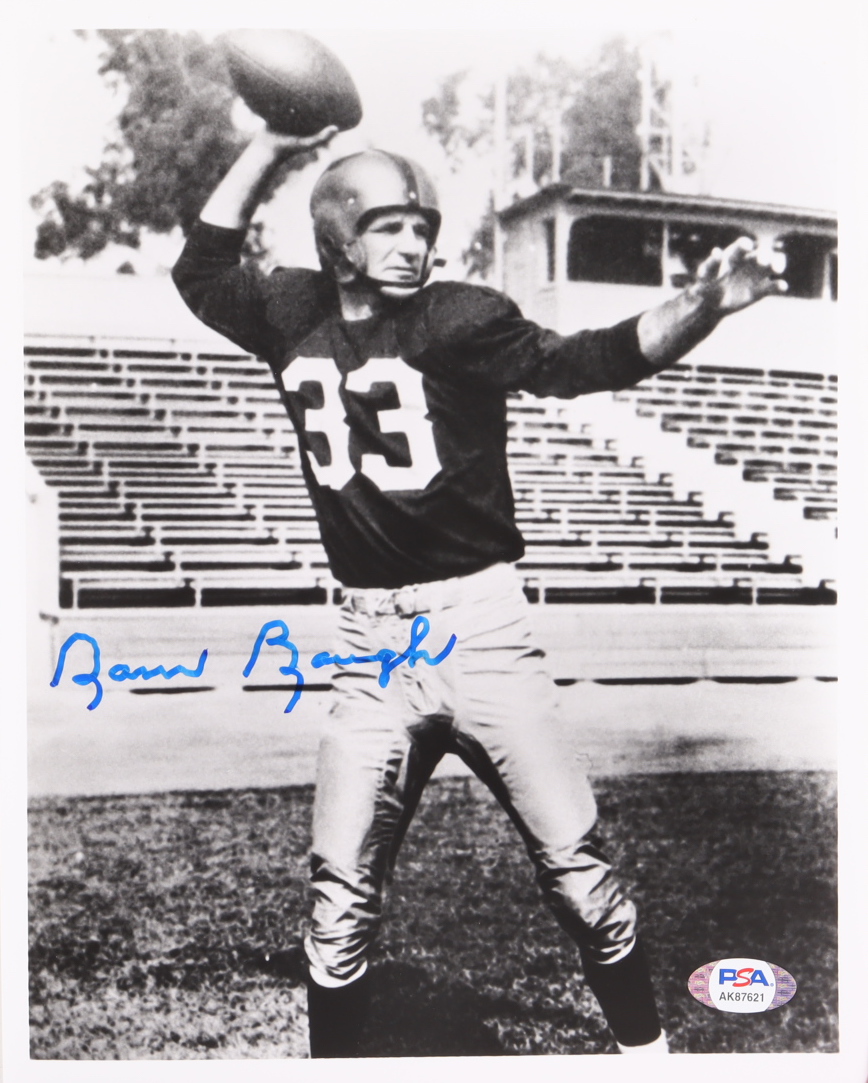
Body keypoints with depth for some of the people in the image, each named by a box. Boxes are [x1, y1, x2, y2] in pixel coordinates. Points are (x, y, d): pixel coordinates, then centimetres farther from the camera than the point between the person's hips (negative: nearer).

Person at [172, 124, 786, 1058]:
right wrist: (270, 146, 9)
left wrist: (702, 305, -33)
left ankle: (647, 1049, 21)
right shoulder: (295, 316, 6)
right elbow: (201, 270, 17)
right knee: (340, 891, 7)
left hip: (480, 629, -3)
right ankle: (332, 1058, 27)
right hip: (371, 647, 3)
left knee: (573, 866, 1)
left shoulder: (458, 319, -6)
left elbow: (585, 361, -17)